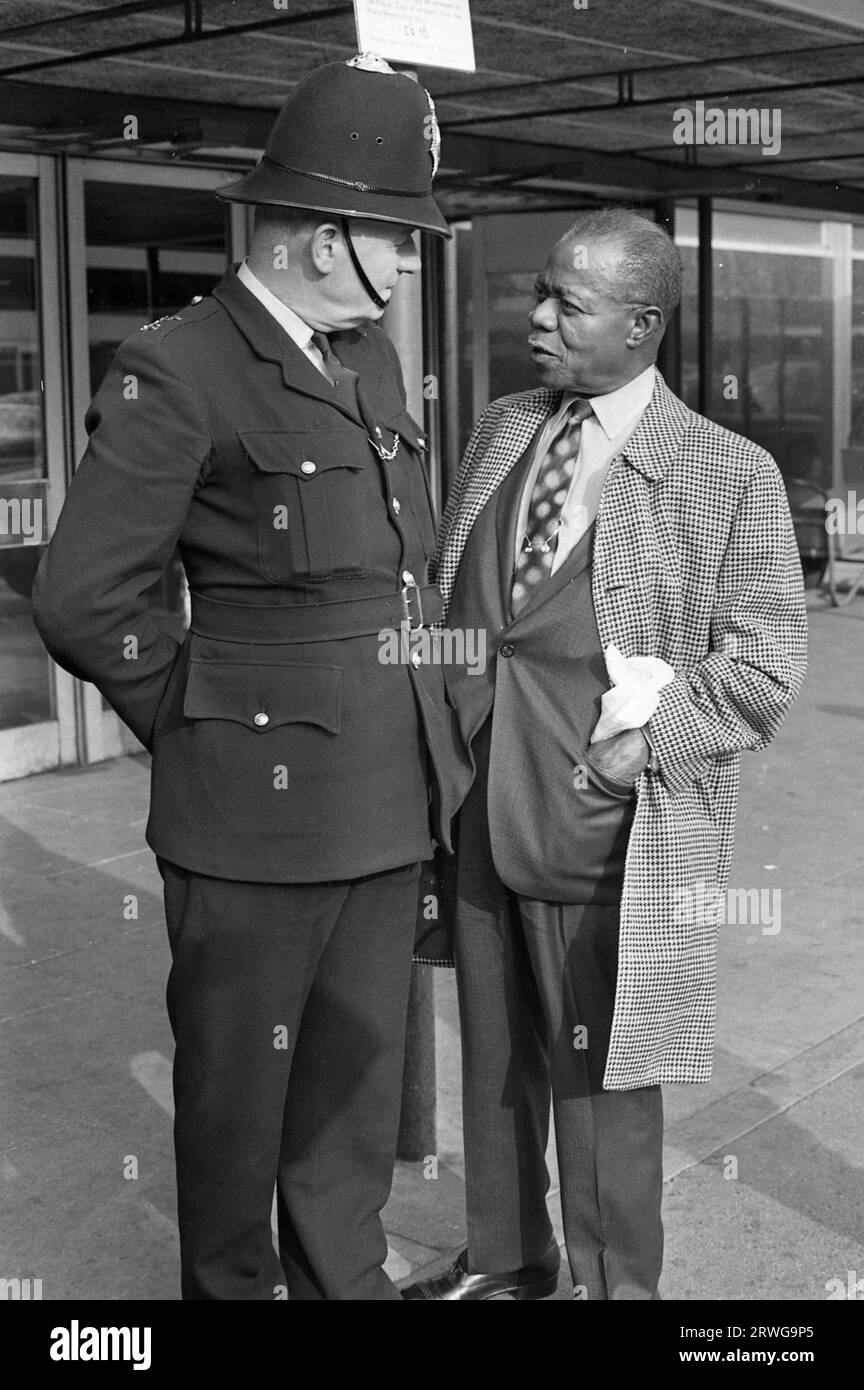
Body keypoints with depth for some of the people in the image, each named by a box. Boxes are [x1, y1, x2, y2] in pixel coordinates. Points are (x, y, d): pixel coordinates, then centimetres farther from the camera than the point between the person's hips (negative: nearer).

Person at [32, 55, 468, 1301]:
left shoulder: (372, 356, 10)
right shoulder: (178, 372, -14)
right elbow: (82, 602, -14)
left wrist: (428, 728, 15)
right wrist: (203, 722, -3)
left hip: (393, 800, 7)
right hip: (260, 809, -7)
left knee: (359, 1078, 18)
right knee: (238, 1092, 11)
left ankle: (347, 1278, 36)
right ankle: (231, 1286, 32)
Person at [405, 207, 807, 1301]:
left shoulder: (730, 476, -10)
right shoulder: (500, 432, 8)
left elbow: (761, 668, -9)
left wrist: (633, 750, -16)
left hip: (605, 830, -5)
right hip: (481, 811, 6)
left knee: (598, 1075, 7)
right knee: (494, 1055, 19)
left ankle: (612, 1284, 29)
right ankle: (505, 1261, 40)